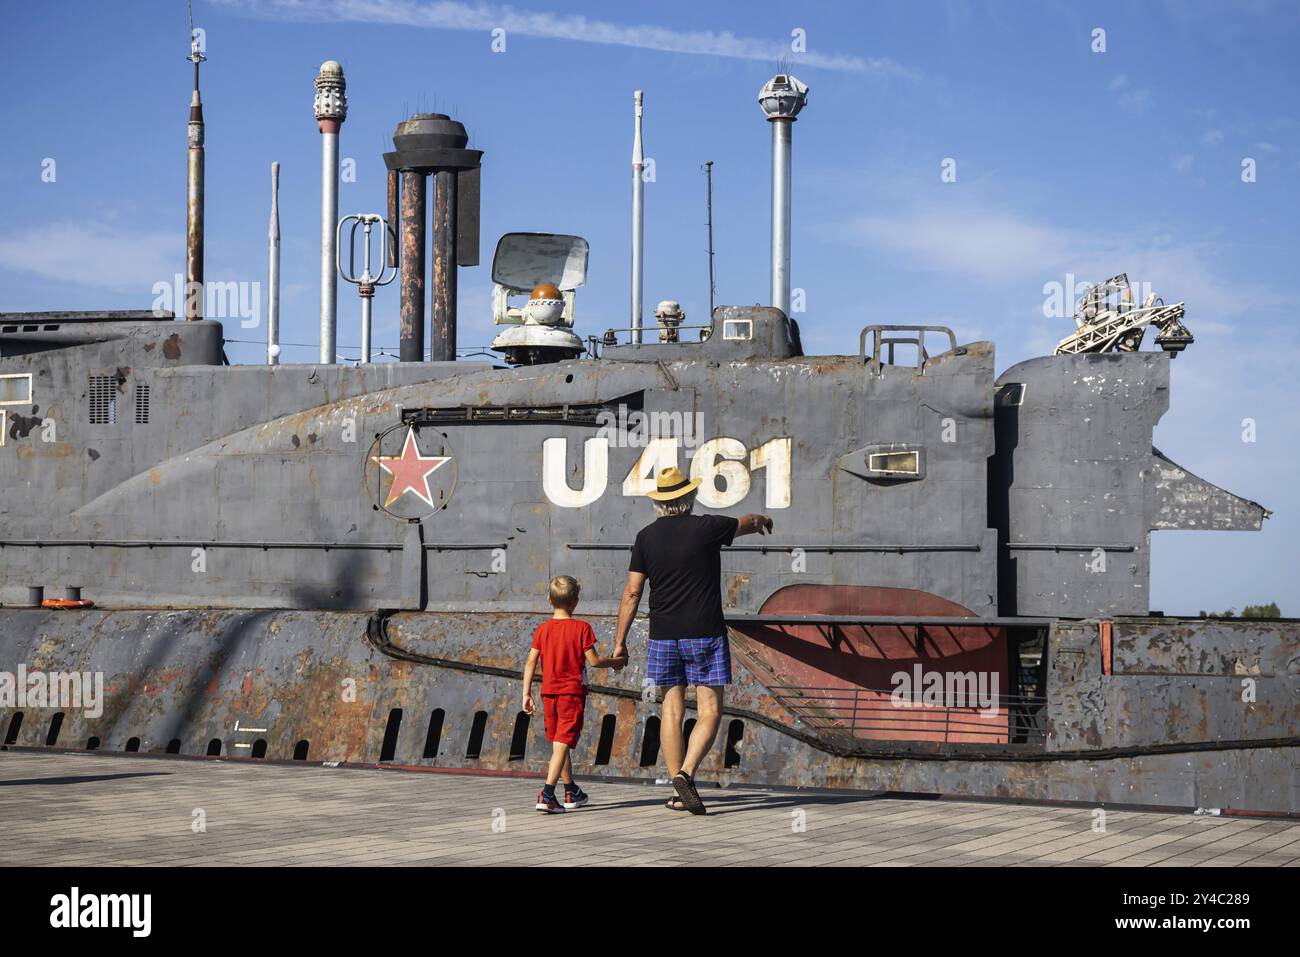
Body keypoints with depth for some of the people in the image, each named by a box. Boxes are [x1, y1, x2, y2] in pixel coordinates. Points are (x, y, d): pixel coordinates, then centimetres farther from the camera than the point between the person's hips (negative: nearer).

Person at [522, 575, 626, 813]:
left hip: (548, 693, 5)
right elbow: (593, 661, -9)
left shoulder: (542, 629, 3)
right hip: (572, 691, -5)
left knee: (559, 744, 17)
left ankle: (572, 793, 31)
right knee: (562, 744, -8)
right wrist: (616, 662, 9)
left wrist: (526, 694, 7)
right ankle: (547, 794, -22)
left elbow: (530, 663, 2)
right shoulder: (581, 628, -8)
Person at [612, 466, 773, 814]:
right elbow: (748, 523, 15)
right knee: (709, 712, 1)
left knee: (672, 710, 8)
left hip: (663, 636, 3)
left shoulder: (646, 537, 1)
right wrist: (763, 520, 39)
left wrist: (620, 641, 6)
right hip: (705, 633, -3)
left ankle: (680, 792, 8)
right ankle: (686, 772, -18)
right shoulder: (707, 527, -6)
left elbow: (632, 592, 1)